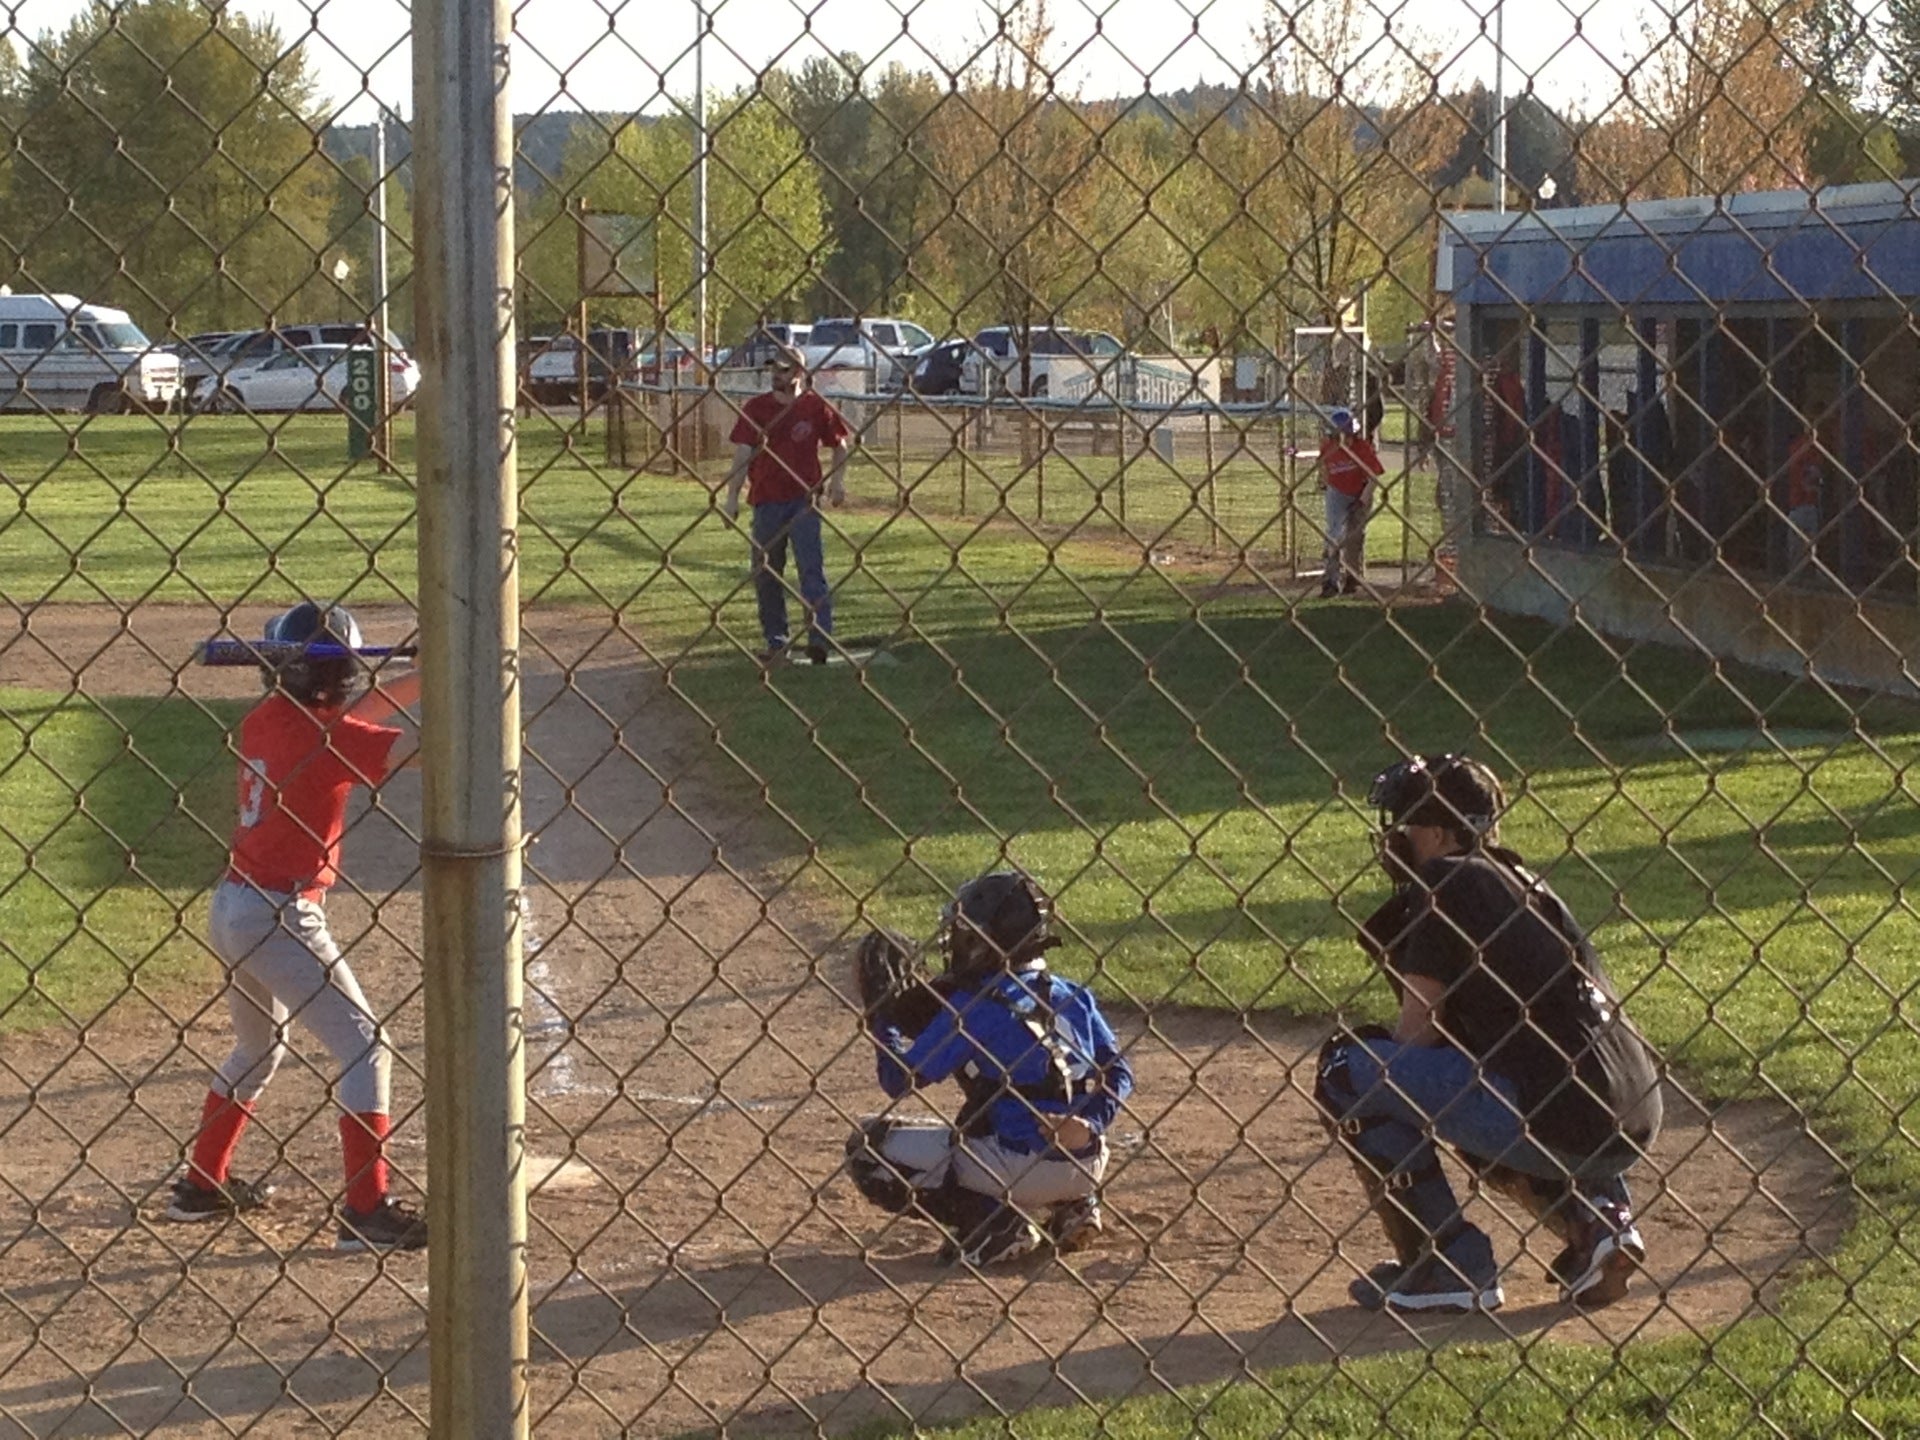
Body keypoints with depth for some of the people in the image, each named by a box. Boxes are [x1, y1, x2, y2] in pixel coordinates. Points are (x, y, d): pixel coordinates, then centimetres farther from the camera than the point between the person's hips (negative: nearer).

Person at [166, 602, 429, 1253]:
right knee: (366, 1049, -4)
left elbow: (355, 711, 18)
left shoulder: (261, 721, 8)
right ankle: (367, 1211, -7)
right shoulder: (328, 735, -15)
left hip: (234, 905, 9)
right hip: (282, 915, -9)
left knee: (258, 1049, 27)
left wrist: (432, 674, 11)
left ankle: (200, 1185, 33)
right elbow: (421, 749, -24)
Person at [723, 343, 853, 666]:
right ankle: (776, 642, 16)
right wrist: (732, 497, -7)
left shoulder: (815, 406, 1)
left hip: (804, 500, -3)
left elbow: (841, 443, 13)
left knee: (811, 568, -12)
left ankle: (820, 638, -16)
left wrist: (837, 479, -1)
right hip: (766, 500, 3)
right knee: (765, 575, 7)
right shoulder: (755, 408, 3)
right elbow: (743, 454, 0)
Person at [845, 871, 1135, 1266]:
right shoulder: (1075, 997, 12)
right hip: (1087, 1167, 7)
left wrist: (882, 1020, 11)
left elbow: (899, 1079, -5)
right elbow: (1118, 1074, 10)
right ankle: (1070, 1207, 14)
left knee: (870, 1148, 3)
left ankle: (992, 1223, -7)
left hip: (1018, 1166, -7)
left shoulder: (972, 1005, -7)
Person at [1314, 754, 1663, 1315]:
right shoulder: (1524, 885, 23)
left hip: (1558, 1118, -9)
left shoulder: (1446, 884, -2)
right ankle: (1598, 1219, 14)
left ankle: (1446, 1267, 0)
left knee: (1348, 1066, 0)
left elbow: (1417, 1033, -4)